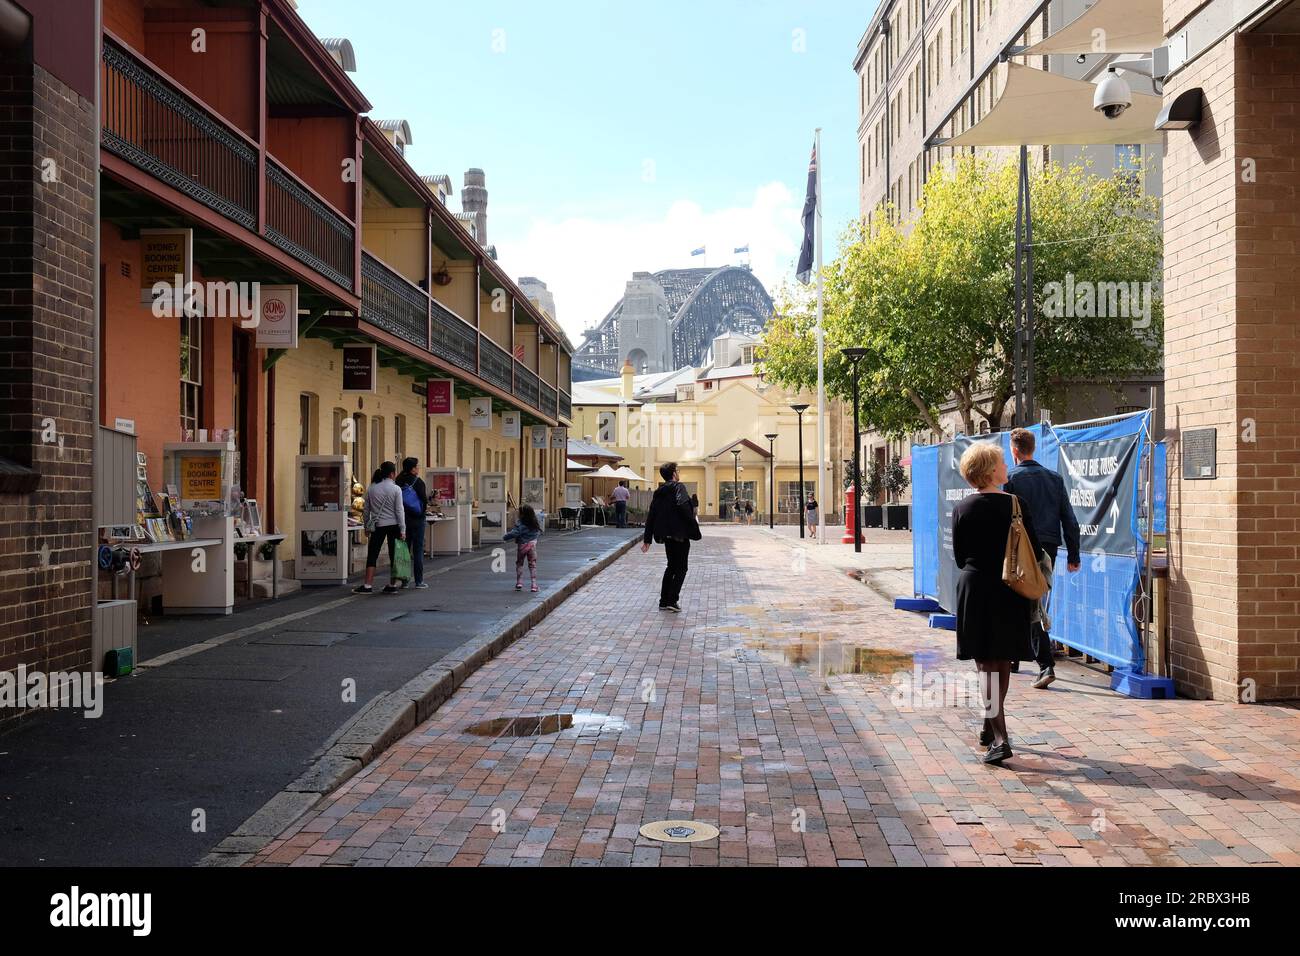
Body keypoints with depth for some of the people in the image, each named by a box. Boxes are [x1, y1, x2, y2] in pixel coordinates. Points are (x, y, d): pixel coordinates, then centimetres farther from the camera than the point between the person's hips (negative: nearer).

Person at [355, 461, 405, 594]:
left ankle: (368, 585, -1)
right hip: (393, 525, -1)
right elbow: (399, 510, -7)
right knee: (393, 555, 6)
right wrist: (402, 530, -4)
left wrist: (367, 527, 16)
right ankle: (392, 585, 9)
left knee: (372, 555, 4)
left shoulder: (371, 488, 1)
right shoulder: (396, 489, -6)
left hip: (378, 526, 1)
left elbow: (366, 510, 6)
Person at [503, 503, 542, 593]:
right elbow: (539, 533, 11)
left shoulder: (520, 523, -15)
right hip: (532, 544, 3)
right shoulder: (535, 523, 1)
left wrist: (506, 536, -9)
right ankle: (534, 584, 2)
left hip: (522, 545, -3)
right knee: (532, 565, 7)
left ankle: (519, 582, 11)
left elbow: (514, 533, -24)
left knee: (519, 564, 15)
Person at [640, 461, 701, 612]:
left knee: (671, 566, 19)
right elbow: (683, 505, -26)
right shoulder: (678, 487, -6)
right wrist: (694, 525, -19)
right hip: (680, 534, -7)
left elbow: (650, 516, 13)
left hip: (666, 535, 7)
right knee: (681, 568, 1)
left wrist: (647, 539, 15)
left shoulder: (658, 492, 14)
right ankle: (672, 601, -6)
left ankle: (664, 601, 17)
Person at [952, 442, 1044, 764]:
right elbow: (1033, 551, -3)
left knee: (986, 665, -1)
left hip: (976, 591, -1)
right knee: (1003, 662, 15)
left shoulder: (962, 510, -5)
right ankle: (991, 729, 30)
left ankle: (999, 738, -14)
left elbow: (959, 557, 2)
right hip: (1011, 593, 1)